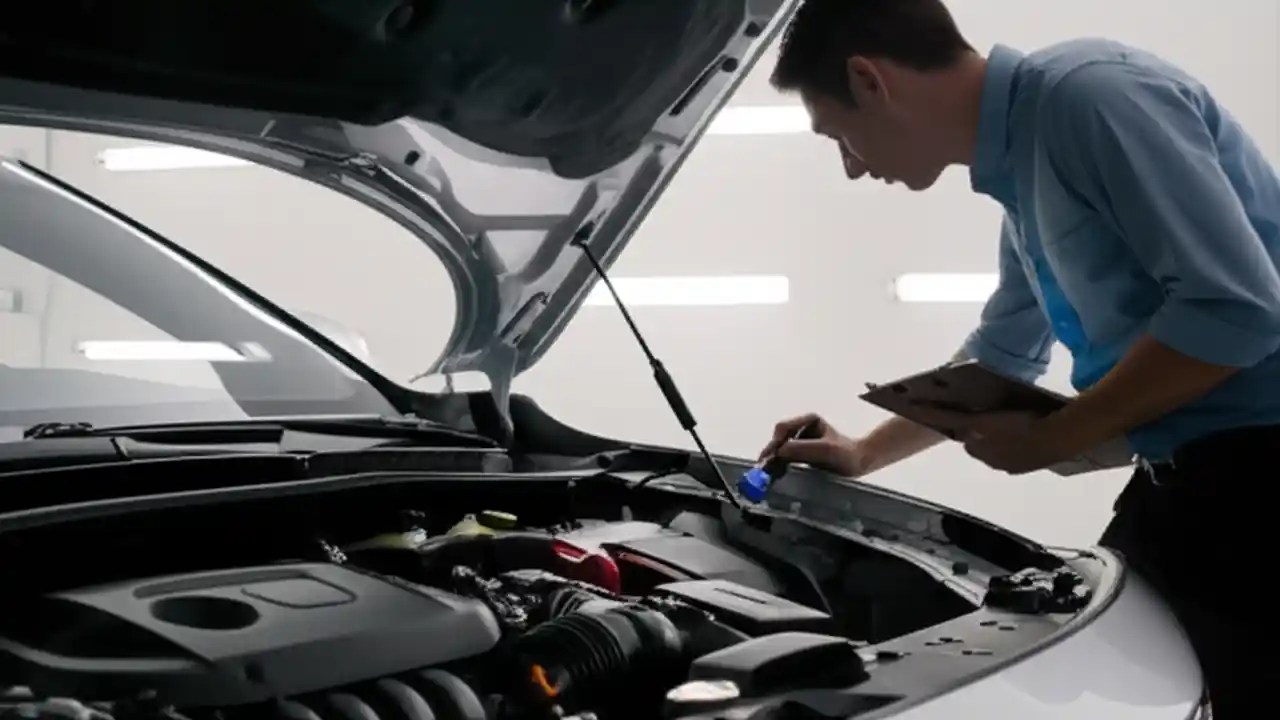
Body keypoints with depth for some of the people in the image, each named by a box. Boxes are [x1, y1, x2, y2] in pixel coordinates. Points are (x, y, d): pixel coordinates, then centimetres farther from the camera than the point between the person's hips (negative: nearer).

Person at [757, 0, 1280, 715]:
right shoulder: (1022, 170, 14)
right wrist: (867, 453, 35)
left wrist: (1052, 437, -15)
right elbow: (998, 358, 30)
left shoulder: (1090, 93, -16)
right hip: (1190, 469, 10)